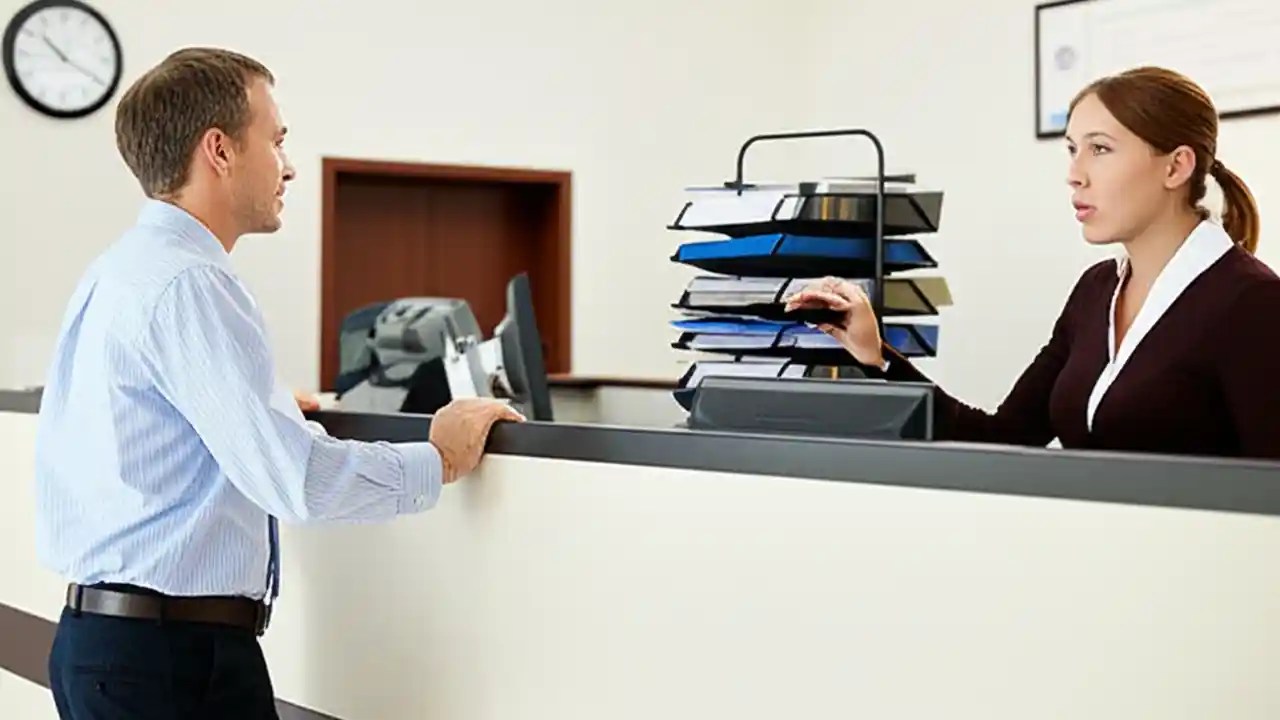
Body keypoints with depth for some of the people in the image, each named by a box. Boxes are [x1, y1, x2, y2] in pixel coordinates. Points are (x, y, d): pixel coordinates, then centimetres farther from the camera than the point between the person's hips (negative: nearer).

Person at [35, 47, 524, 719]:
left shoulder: (116, 271, 13)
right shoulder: (188, 285, -18)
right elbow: (294, 478, -24)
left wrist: (271, 406, 26)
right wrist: (440, 459, -10)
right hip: (171, 653, -10)